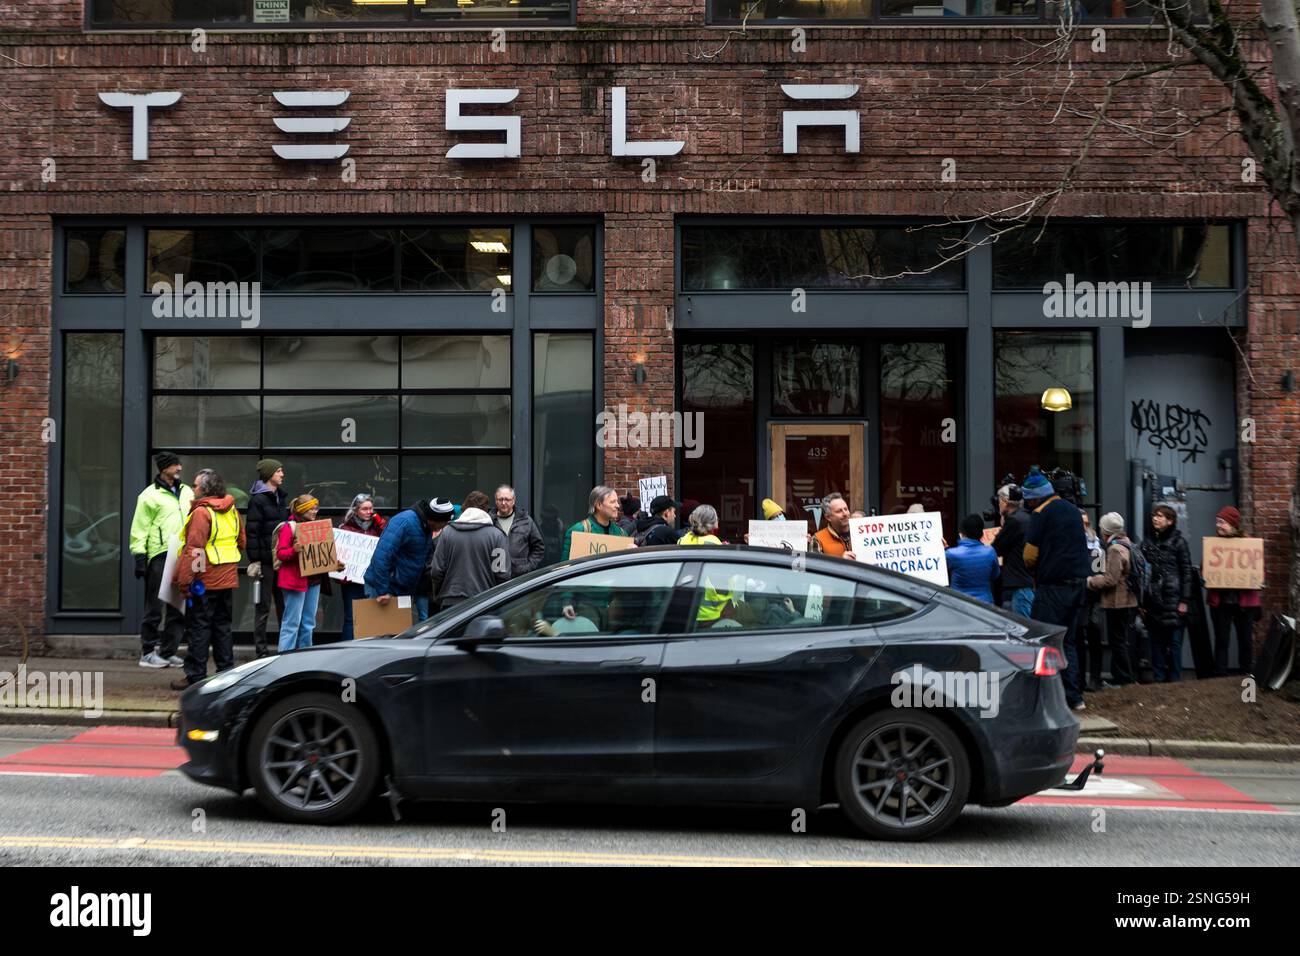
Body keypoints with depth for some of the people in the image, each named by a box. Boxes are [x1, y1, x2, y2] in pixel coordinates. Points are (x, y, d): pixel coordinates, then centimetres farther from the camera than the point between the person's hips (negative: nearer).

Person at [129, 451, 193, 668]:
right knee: (156, 607, -3)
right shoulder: (150, 495, -2)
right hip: (160, 555, -6)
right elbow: (139, 528, -4)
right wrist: (139, 556, -10)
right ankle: (148, 652, 3)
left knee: (178, 608, 7)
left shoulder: (186, 492, 16)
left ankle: (167, 652, 14)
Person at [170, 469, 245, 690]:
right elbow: (242, 542, 20)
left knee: (198, 628, -1)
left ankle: (195, 677, 2)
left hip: (205, 581, -7)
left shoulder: (201, 513, -15)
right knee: (223, 626, 14)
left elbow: (194, 550, -20)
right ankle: (226, 672, 16)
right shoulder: (232, 512, 10)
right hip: (228, 580, 7)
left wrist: (184, 580, -18)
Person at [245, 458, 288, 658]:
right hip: (266, 559, -7)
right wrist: (254, 561, -16)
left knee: (284, 603, 9)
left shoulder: (282, 497, 15)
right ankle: (260, 648, 5)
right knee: (263, 606, -1)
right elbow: (252, 532, -11)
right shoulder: (258, 500, -7)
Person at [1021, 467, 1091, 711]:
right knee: (1068, 641, 15)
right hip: (1078, 582, 8)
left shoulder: (1041, 514, -10)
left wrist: (1035, 571, 11)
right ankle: (1074, 696, 13)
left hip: (1053, 586, -8)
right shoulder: (1072, 510, 15)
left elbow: (1030, 555, -11)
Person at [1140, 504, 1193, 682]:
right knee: (1156, 642, 6)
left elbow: (1186, 572, -2)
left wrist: (1184, 600, -8)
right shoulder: (1147, 542, 11)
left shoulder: (1178, 541, 1)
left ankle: (1174, 679, 4)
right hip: (1153, 599, 4)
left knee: (1174, 641, -2)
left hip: (1172, 599, -4)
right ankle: (1159, 678, 13)